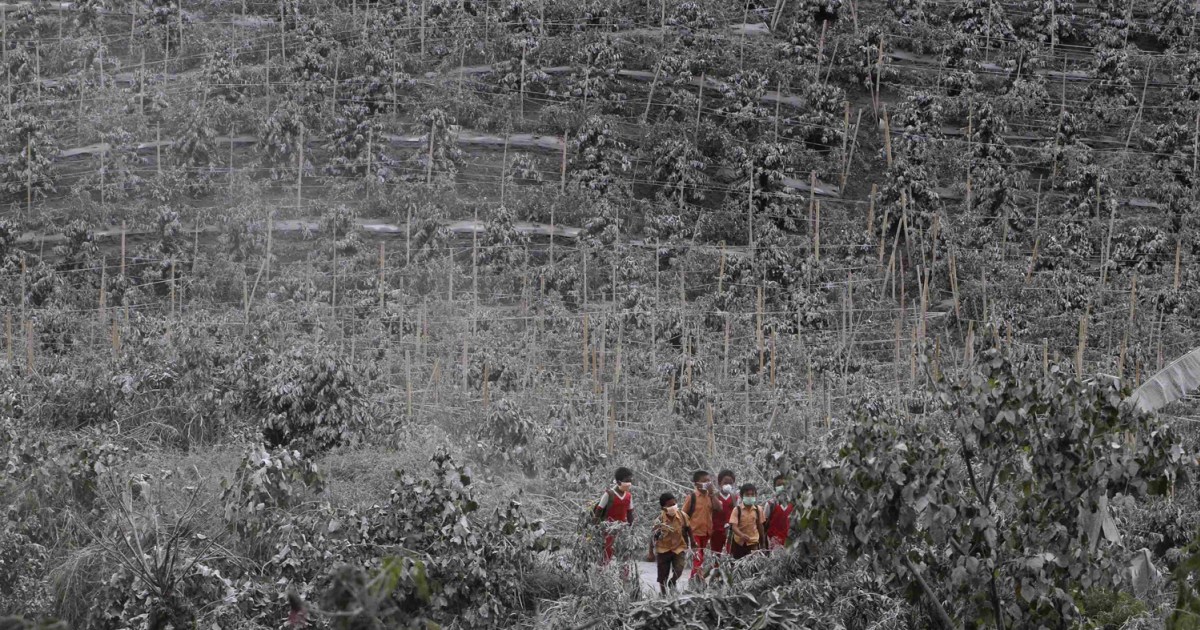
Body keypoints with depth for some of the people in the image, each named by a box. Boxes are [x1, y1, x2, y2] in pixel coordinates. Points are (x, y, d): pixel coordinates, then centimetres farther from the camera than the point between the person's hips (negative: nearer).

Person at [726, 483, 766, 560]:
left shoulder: (758, 509, -2)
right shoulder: (737, 509, -10)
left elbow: (760, 525, 9)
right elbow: (734, 526, -18)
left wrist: (762, 541, 14)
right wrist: (741, 535, -37)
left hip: (753, 542, 1)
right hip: (739, 542, -1)